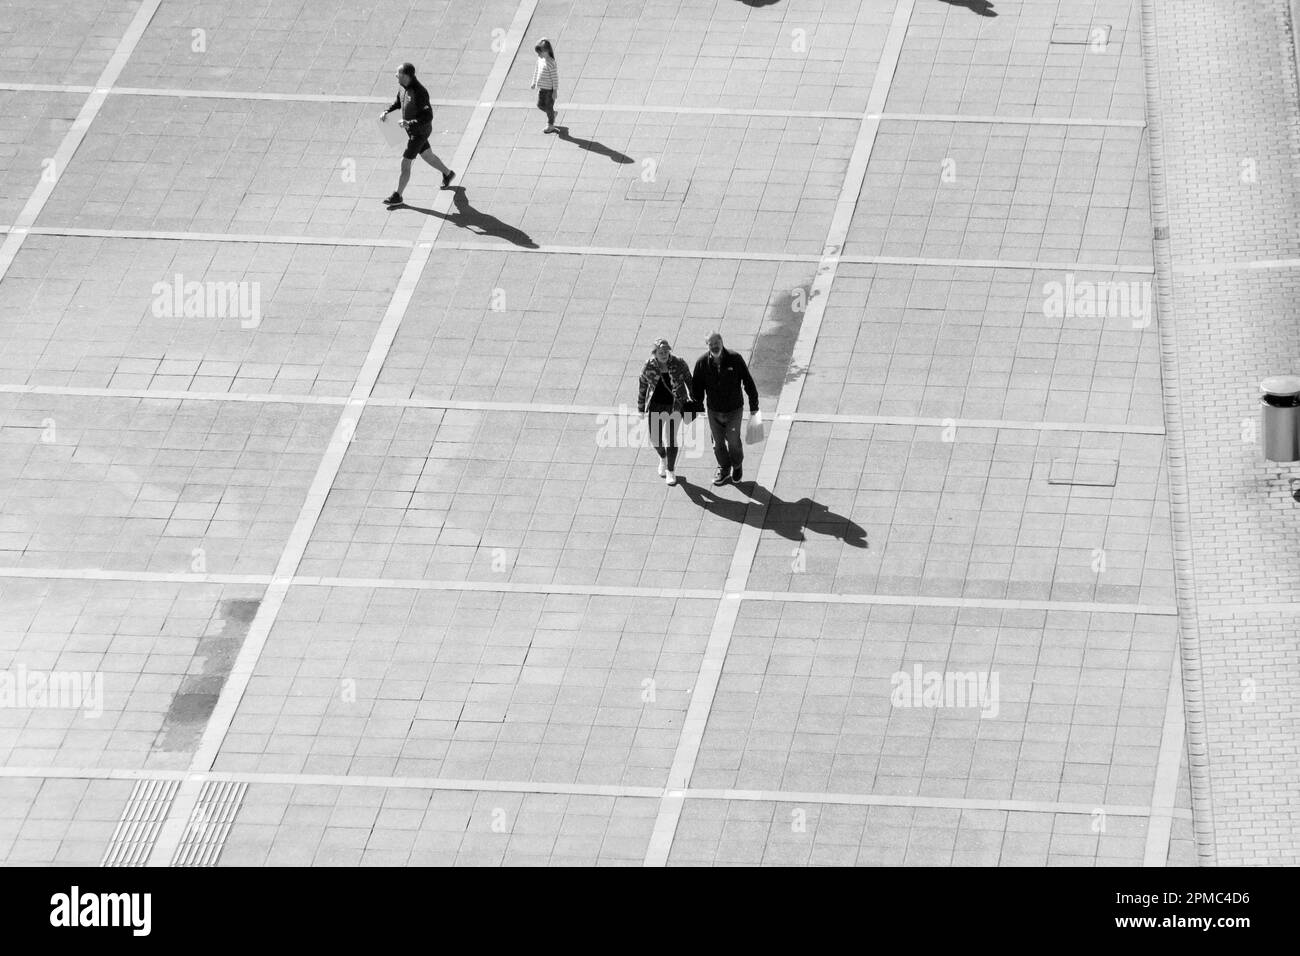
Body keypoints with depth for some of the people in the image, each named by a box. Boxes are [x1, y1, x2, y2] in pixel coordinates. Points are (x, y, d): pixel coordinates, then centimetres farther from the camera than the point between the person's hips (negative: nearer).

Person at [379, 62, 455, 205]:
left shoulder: (419, 93, -33)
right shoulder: (404, 87, -6)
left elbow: (428, 117, -31)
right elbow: (398, 102, 15)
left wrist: (409, 123, -40)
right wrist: (387, 111, -3)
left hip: (420, 132, -9)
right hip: (411, 128, 9)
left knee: (405, 163, -3)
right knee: (427, 156, 26)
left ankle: (397, 196, 8)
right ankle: (448, 174, 49)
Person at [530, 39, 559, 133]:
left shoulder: (551, 63, -24)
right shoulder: (540, 60, 0)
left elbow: (555, 78, -19)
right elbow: (537, 72, 16)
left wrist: (555, 91, -17)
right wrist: (534, 83, 20)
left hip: (549, 89, -8)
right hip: (541, 88, 8)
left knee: (549, 107, 5)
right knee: (540, 105, 15)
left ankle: (550, 126, 20)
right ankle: (553, 114, 40)